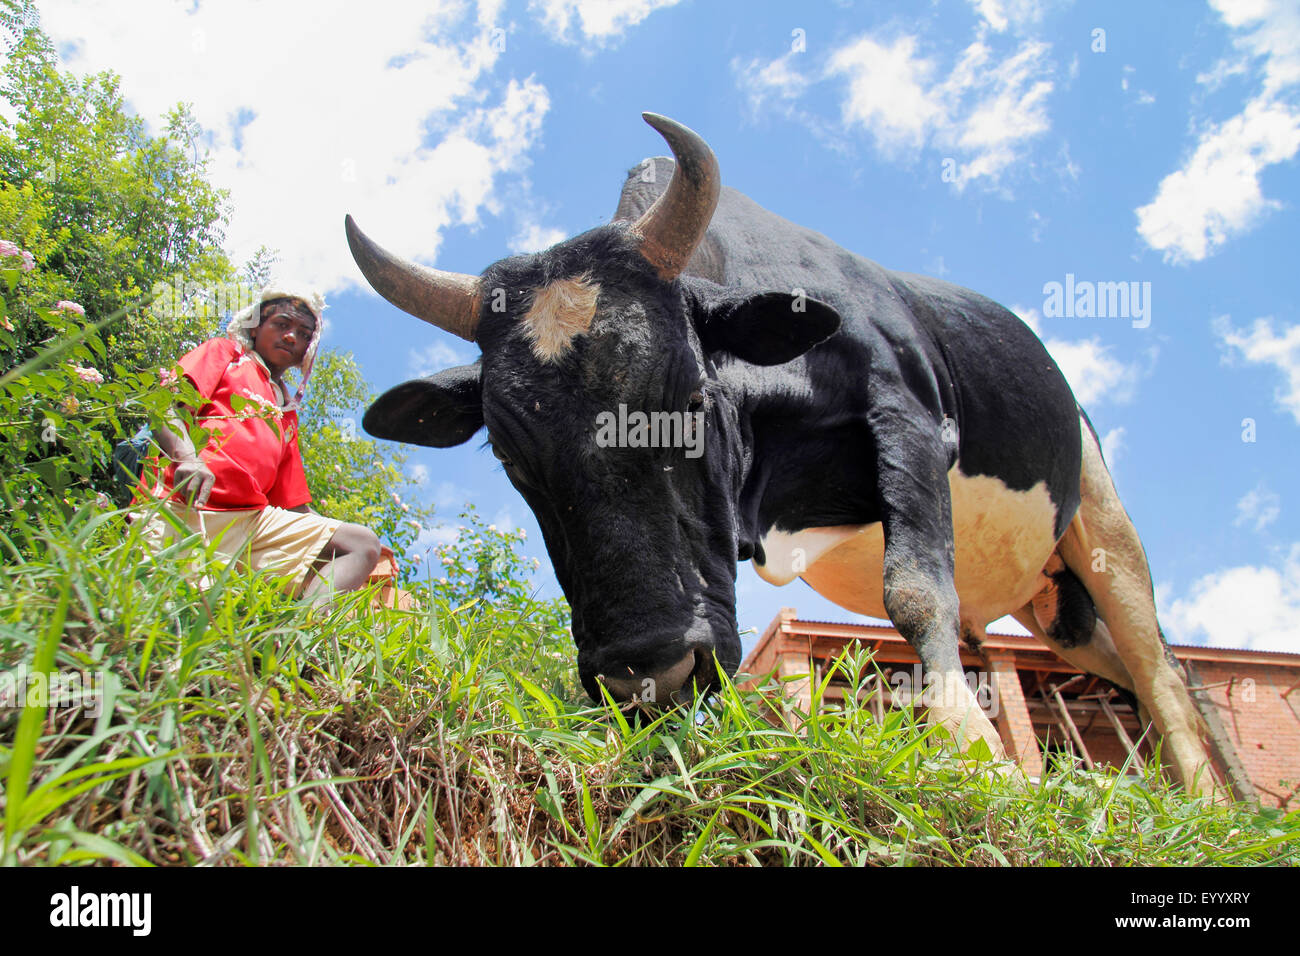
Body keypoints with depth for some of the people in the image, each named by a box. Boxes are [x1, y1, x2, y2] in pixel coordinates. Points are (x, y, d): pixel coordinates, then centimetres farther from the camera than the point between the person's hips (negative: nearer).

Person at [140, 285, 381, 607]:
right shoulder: (224, 352, 20)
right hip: (183, 506, -5)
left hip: (251, 518, 5)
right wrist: (186, 458, -20)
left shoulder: (288, 413, 32)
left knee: (363, 543, -20)